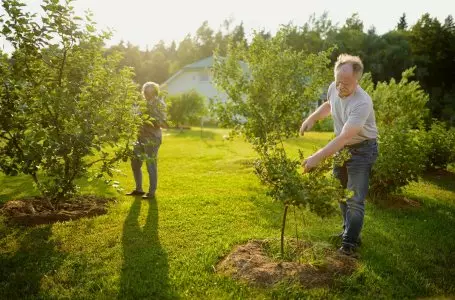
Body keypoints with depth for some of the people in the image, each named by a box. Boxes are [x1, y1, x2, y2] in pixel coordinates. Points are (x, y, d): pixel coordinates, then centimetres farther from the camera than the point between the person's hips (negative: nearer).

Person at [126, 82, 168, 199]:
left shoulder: (159, 104, -8)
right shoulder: (146, 103, 14)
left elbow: (163, 123, -15)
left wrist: (150, 119, -26)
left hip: (153, 139, -8)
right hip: (142, 137, 8)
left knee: (151, 166, -3)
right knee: (135, 162, 12)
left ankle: (152, 192, 9)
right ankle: (139, 189, 25)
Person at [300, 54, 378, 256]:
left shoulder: (362, 103, -34)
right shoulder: (334, 88, -11)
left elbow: (344, 138, -40)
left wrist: (317, 157, -46)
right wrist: (311, 118, -2)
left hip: (361, 149, -7)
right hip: (340, 147, 8)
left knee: (355, 199, -5)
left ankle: (350, 242, 8)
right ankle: (349, 230, 36)